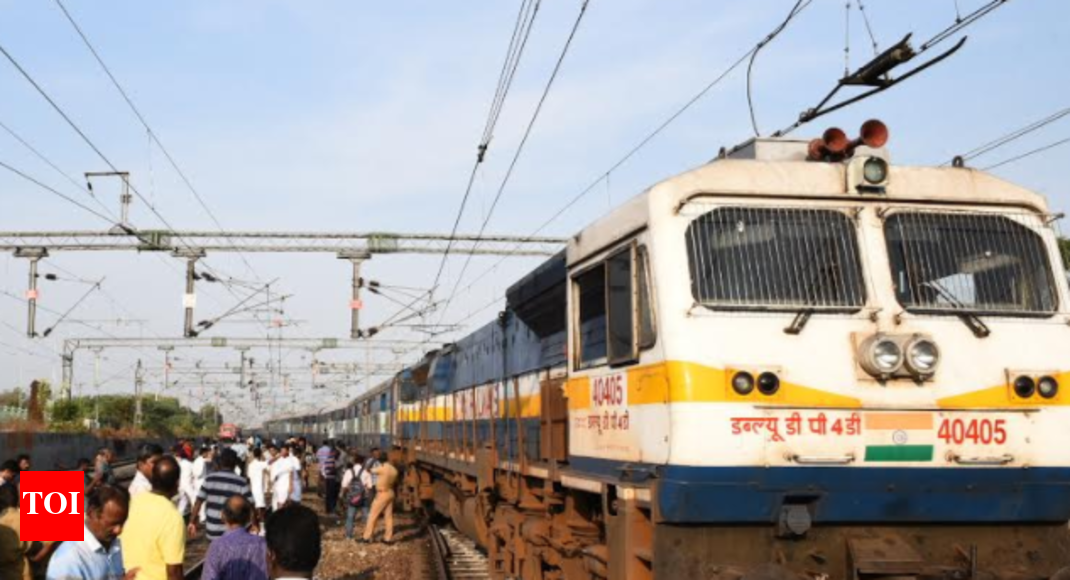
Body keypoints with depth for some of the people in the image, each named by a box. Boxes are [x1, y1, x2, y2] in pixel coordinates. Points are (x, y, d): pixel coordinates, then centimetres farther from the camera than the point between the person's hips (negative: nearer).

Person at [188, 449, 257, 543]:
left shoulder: (210, 479, -1)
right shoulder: (241, 482, -7)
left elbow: (198, 502, -1)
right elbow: (249, 506, -7)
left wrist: (192, 522, 8)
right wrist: (255, 525, 5)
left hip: (212, 531, 2)